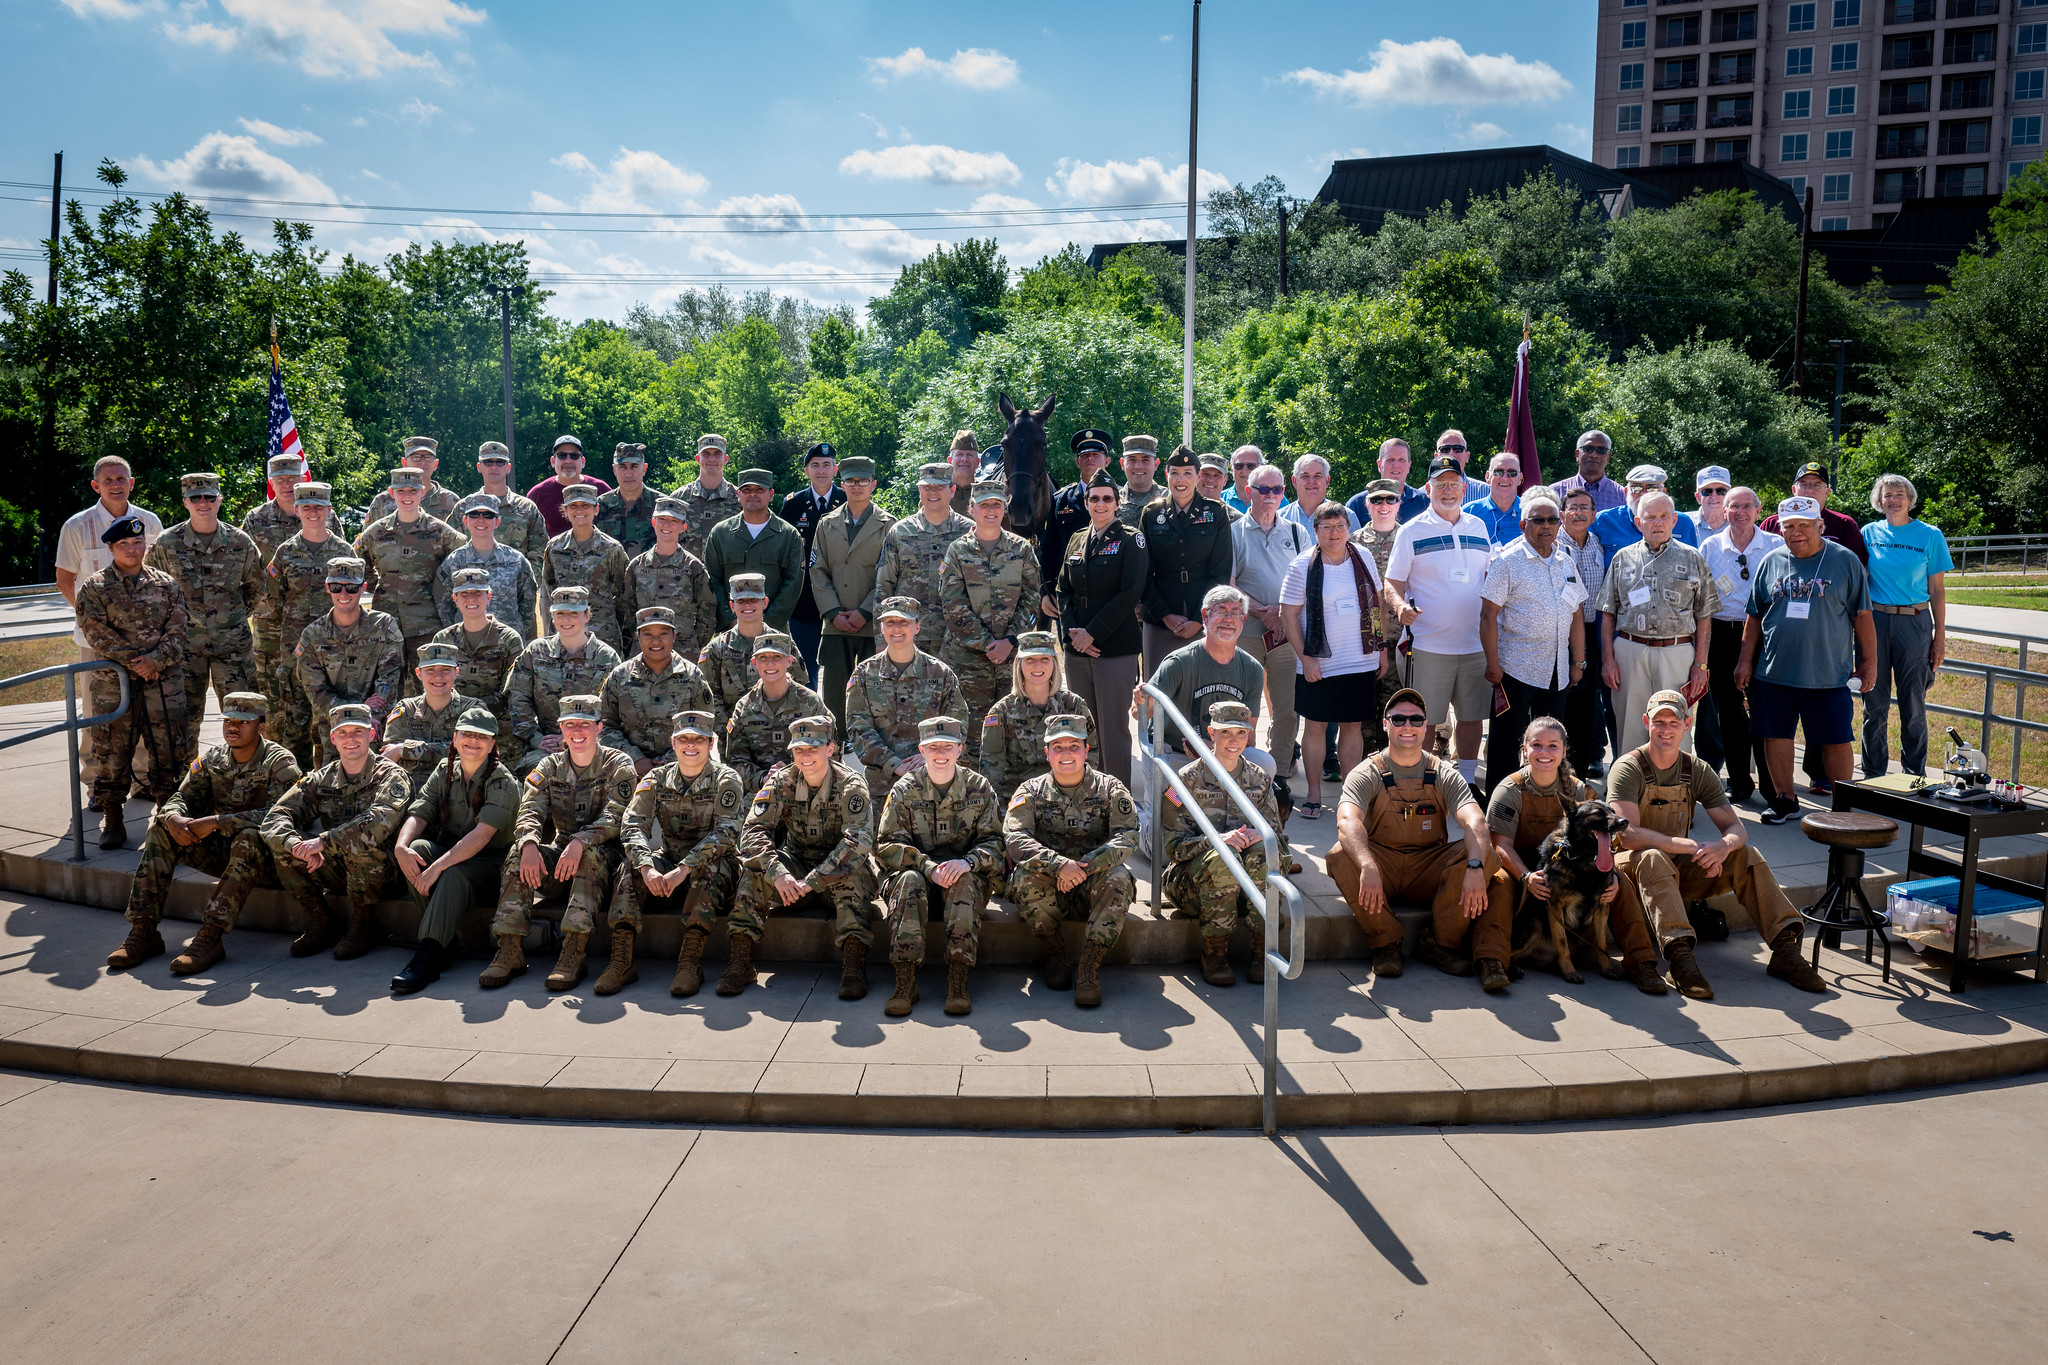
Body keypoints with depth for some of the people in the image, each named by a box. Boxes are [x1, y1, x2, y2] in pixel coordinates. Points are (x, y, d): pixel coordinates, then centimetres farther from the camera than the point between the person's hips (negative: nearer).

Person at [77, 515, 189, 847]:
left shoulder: (166, 585, 9)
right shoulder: (94, 589, 4)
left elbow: (177, 632, 3)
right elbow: (97, 634, -6)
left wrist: (156, 659, -13)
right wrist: (134, 660, -13)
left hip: (165, 681, 1)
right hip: (113, 683, -1)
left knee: (168, 750, 2)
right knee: (113, 751, 2)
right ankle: (112, 819, 12)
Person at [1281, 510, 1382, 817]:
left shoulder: (1363, 559, 5)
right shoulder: (1303, 566, -6)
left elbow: (1377, 604, 14)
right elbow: (1289, 614, -5)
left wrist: (1382, 647, 11)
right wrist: (1305, 657, -11)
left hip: (1362, 662, 3)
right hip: (1319, 665, -3)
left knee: (1353, 726, 9)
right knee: (1315, 727, 4)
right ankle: (1314, 794, 15)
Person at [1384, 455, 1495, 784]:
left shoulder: (1478, 527, 12)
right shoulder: (1412, 531, 0)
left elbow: (1489, 575, 22)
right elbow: (1393, 581, -2)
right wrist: (1400, 606, -22)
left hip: (1476, 643, 4)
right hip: (1429, 643, -4)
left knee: (1473, 716, 9)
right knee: (1424, 721, 0)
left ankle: (1466, 781, 21)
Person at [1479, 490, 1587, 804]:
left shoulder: (1567, 563, 12)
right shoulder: (1507, 561, -5)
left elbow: (1576, 617, 17)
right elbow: (1488, 616, -9)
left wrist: (1578, 662, 13)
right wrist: (1492, 664, -13)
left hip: (1556, 672, 6)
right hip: (1515, 669, -5)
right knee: (1506, 743, -1)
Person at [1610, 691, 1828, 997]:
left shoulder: (1697, 771, 4)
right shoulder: (1628, 769, -11)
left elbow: (1737, 829, -1)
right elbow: (1628, 836, -25)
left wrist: (1723, 846, -26)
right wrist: (1690, 846, -31)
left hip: (1680, 869, 5)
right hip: (1634, 868, -5)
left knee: (1746, 855, -17)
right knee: (1653, 858, -38)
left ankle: (1784, 949, -21)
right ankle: (1679, 957, -51)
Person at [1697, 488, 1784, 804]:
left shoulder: (1775, 546, 2)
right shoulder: (1709, 547, 7)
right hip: (1723, 634, 2)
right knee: (1729, 710, 7)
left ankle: (1772, 787, 4)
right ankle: (1739, 783, 19)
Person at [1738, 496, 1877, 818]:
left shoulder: (1845, 561, 0)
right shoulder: (1771, 562, 7)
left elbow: (1862, 616, 2)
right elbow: (1755, 617, 12)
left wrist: (1869, 662, 1)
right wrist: (1746, 661, 9)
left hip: (1828, 674, -3)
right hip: (1773, 672, 3)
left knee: (1836, 741, 2)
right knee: (1776, 736, 7)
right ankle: (1785, 800, 21)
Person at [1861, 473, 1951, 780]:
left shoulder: (1930, 535, 2)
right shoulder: (1869, 533, 6)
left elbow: (1937, 590, 3)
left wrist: (1940, 637, 0)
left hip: (1914, 624, -1)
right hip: (1874, 622, 1)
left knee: (1913, 705, 3)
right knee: (1874, 703, 5)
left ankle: (1914, 774, 15)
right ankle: (1873, 775, 15)